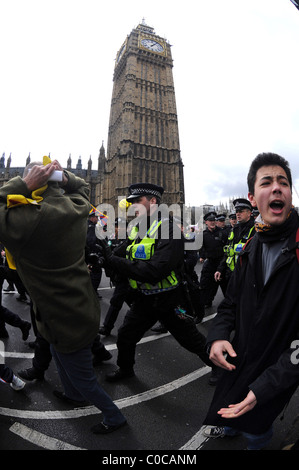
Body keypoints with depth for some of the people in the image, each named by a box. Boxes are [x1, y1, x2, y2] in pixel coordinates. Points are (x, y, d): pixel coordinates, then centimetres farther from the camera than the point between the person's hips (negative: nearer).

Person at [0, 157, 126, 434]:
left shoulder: (27, 220, -32)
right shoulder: (77, 207, -8)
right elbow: (81, 186, 14)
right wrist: (62, 175, -5)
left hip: (67, 321, -8)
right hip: (83, 307, 9)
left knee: (82, 376, 18)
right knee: (59, 354, 35)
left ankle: (113, 416, 42)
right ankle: (72, 394, 61)